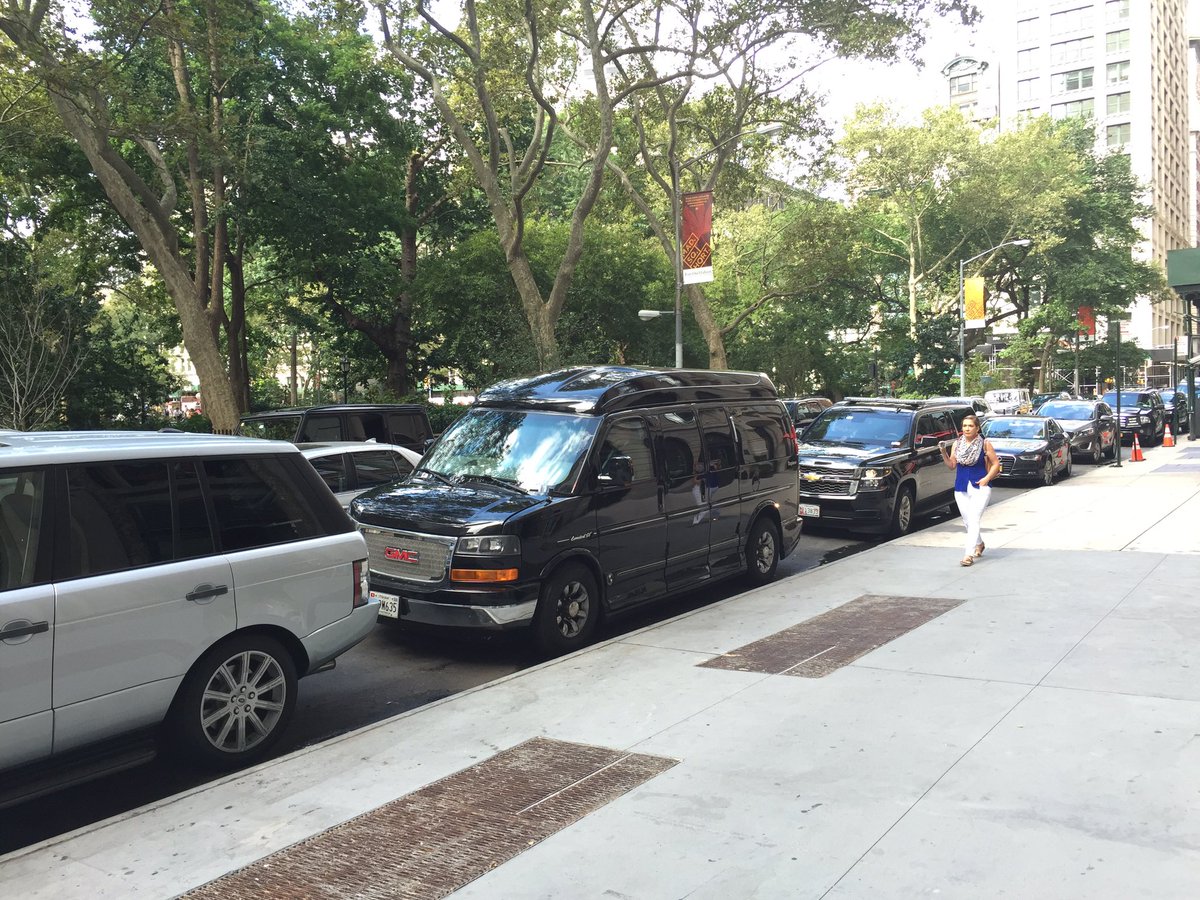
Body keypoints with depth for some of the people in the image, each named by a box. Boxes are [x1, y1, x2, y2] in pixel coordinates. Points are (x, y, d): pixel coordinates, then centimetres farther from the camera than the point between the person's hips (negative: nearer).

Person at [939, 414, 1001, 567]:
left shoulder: (985, 444, -2)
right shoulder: (956, 444, 9)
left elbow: (996, 464, 2)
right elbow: (952, 465, 10)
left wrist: (987, 478, -12)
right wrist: (943, 452, -5)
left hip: (980, 487, -5)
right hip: (961, 488, 5)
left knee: (973, 519, -15)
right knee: (967, 521, 12)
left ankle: (969, 554, -18)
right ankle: (979, 544, 39)